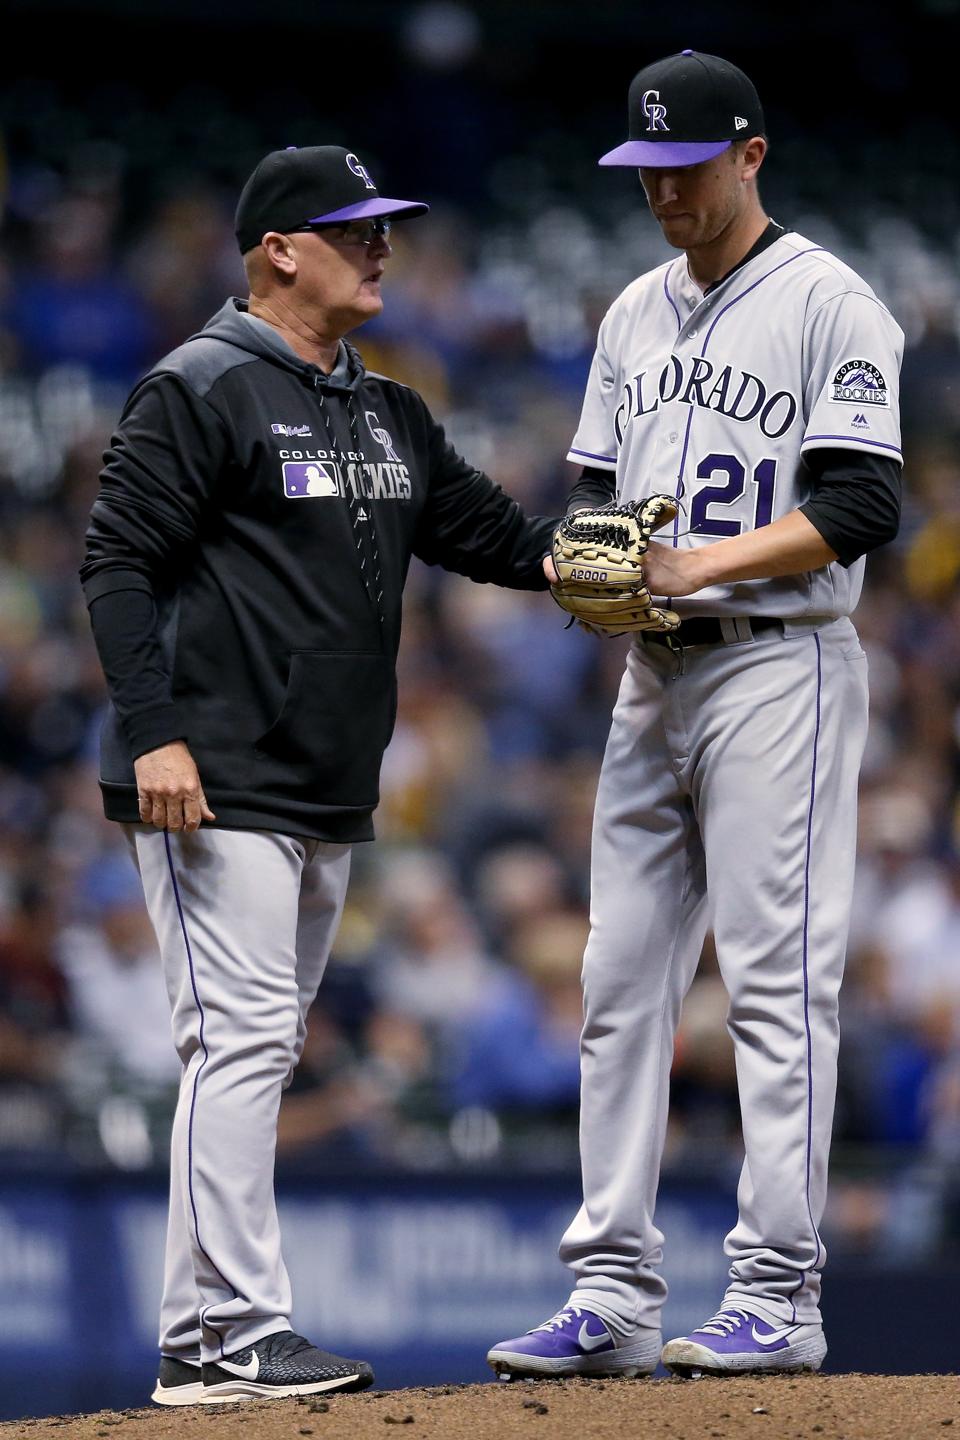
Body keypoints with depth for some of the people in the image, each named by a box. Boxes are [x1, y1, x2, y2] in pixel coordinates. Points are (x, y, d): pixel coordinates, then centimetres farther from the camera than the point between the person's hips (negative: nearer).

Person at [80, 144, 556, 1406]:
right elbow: (118, 565, -11)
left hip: (330, 801, 9)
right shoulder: (202, 393, -7)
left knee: (262, 1050, 9)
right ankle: (228, 1338, -14)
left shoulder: (388, 417, 18)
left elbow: (479, 525, 15)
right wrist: (153, 733, -21)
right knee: (241, 1039, -13)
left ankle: (208, 1334, 13)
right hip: (215, 786, -9)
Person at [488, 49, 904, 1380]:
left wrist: (700, 564, -21)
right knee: (622, 983, 5)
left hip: (779, 664, -8)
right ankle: (614, 1298, 7)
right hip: (653, 674, 8)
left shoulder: (829, 305, -6)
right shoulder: (637, 314, 17)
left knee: (778, 982, -8)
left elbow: (859, 507, -14)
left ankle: (779, 1297, -8)